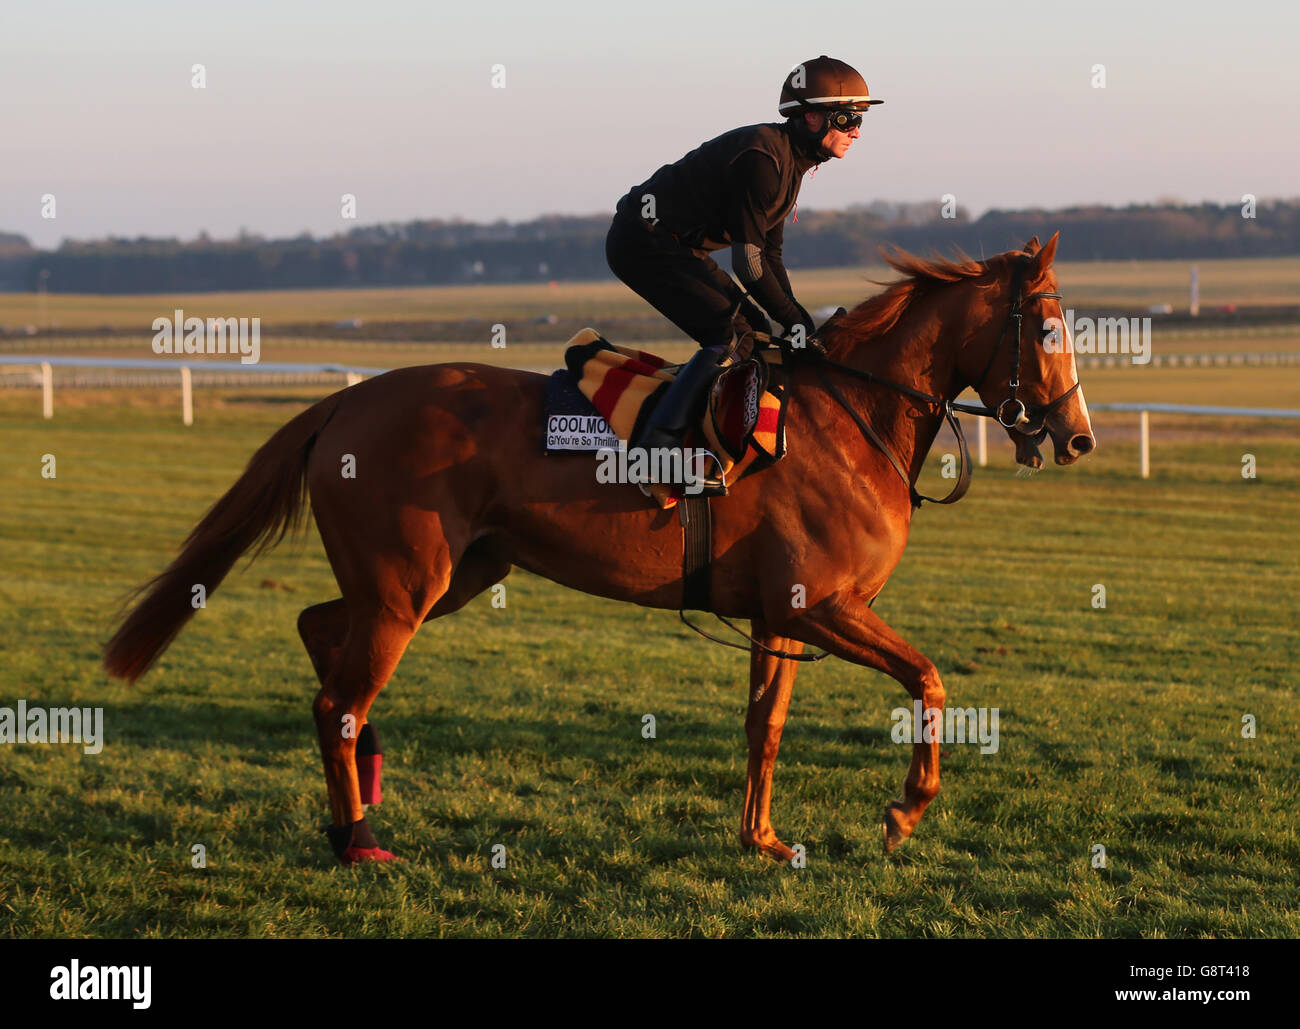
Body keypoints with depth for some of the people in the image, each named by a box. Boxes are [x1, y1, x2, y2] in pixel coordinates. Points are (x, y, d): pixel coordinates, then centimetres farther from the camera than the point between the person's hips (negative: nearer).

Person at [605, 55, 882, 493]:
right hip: (643, 240, -11)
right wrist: (795, 321, -14)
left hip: (677, 245, 11)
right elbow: (749, 262, -22)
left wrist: (796, 319, 4)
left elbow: (770, 255, 14)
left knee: (757, 336, 8)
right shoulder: (761, 157, -22)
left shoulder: (790, 161, 9)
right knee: (732, 333, -22)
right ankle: (658, 443, -29)